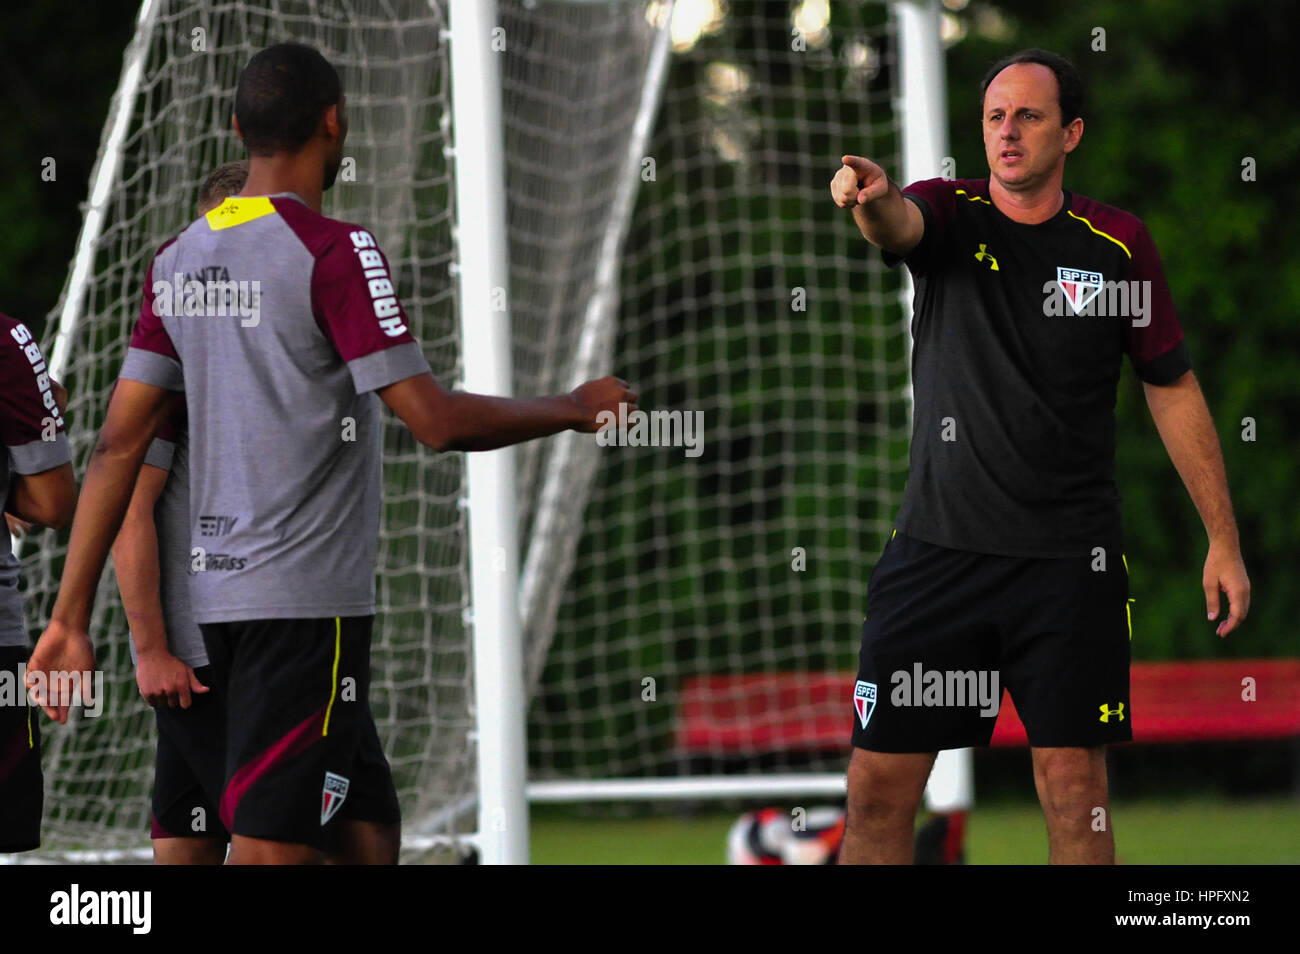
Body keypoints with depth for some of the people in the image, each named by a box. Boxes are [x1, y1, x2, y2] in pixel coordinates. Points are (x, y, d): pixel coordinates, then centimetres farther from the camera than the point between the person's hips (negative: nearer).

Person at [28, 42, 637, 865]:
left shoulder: (179, 261, 11)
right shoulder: (335, 252, -12)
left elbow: (119, 448, 10)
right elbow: (437, 421, -16)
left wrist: (73, 614, 12)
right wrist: (574, 409, 0)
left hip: (220, 595, 8)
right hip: (307, 603, -8)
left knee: (367, 833, 14)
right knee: (269, 848, -9)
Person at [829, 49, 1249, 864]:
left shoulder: (1119, 243, 2)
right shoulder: (950, 214, 2)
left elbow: (1173, 389, 9)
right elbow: (900, 224, -22)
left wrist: (1224, 540, 7)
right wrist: (872, 199, -48)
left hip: (1070, 562, -1)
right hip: (936, 546, 1)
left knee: (1075, 792, -3)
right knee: (880, 789, -1)